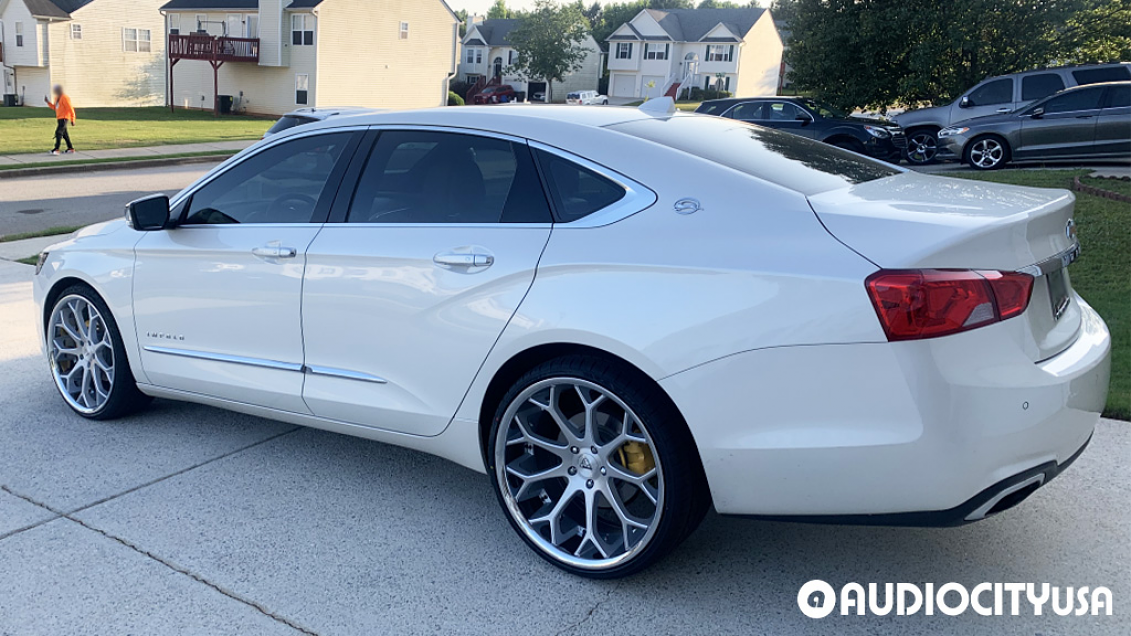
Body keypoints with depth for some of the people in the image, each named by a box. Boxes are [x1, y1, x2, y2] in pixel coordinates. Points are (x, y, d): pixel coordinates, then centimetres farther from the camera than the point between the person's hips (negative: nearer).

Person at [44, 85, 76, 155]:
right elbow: (54, 107, 24)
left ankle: (56, 150, -20)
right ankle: (70, 148, 21)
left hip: (64, 118, -10)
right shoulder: (57, 98, 15)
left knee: (58, 133, -16)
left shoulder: (64, 98, -13)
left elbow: (70, 109, -15)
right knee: (64, 134, 13)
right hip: (59, 118, 10)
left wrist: (72, 120, -17)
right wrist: (48, 102, 9)